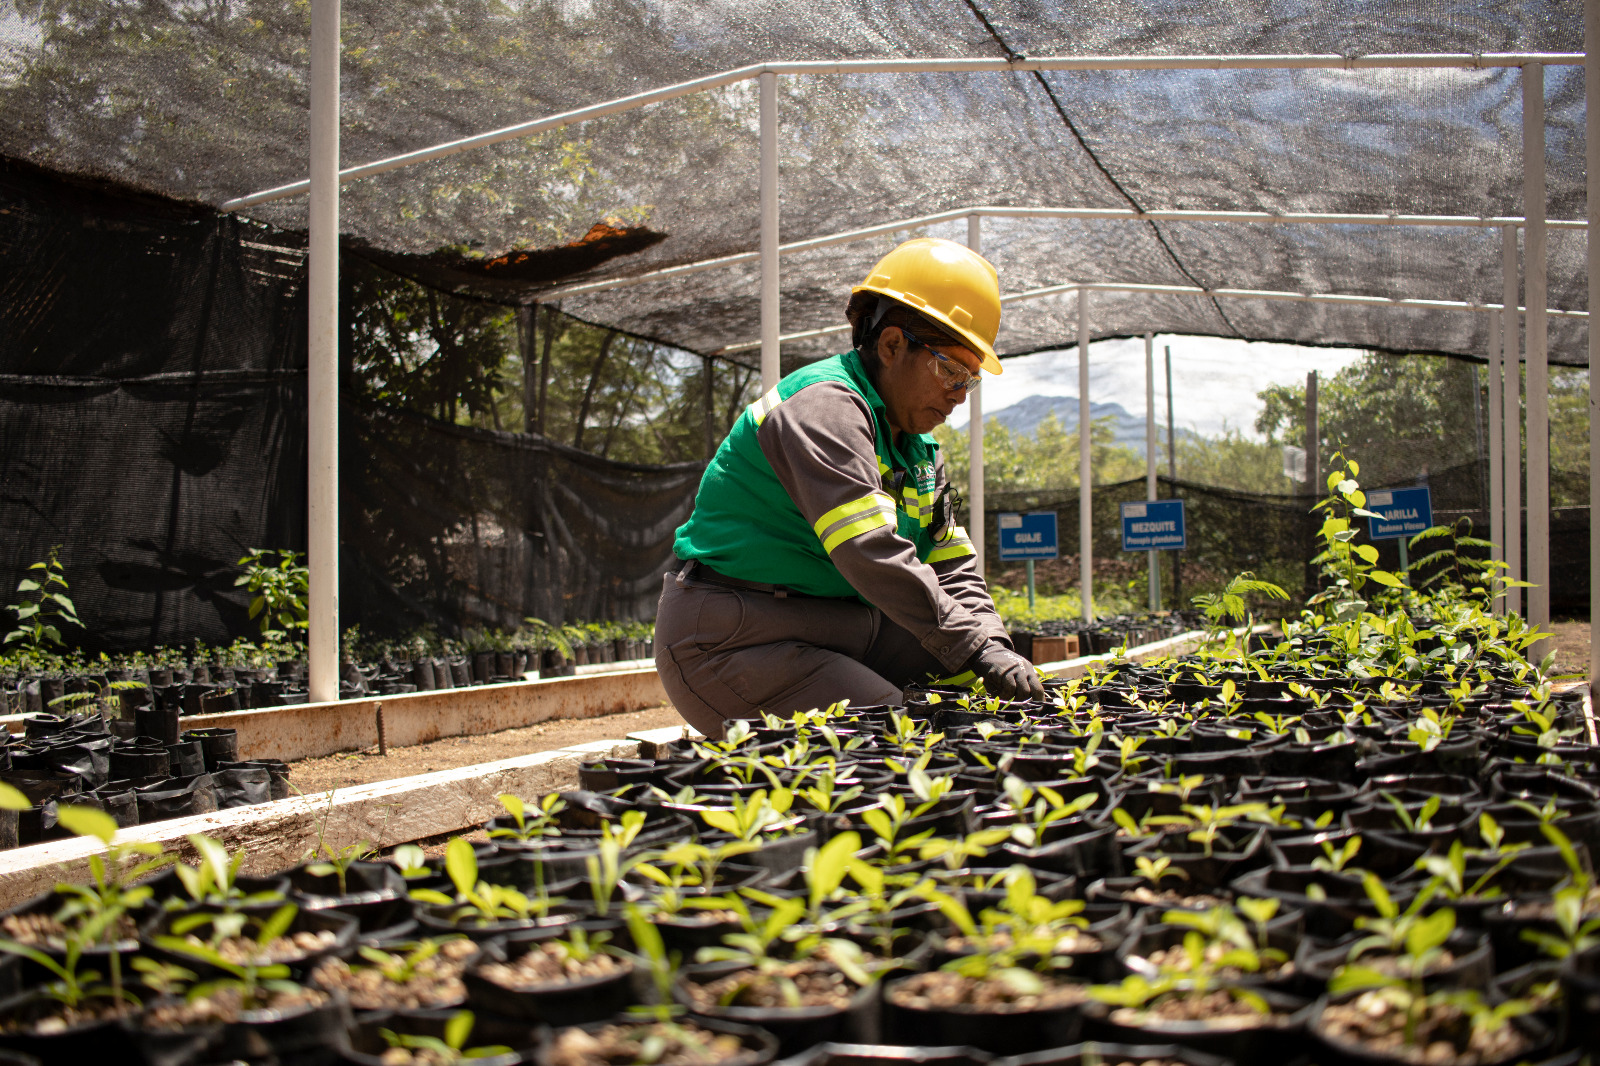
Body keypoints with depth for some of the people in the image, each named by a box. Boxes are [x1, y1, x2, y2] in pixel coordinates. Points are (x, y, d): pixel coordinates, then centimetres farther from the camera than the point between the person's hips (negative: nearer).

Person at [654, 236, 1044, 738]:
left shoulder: (918, 449, 14)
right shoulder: (823, 406, -18)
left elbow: (953, 567, 11)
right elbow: (871, 553, -29)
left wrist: (991, 646, -7)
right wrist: (973, 648, -29)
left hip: (838, 629, 10)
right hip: (733, 637, -10)